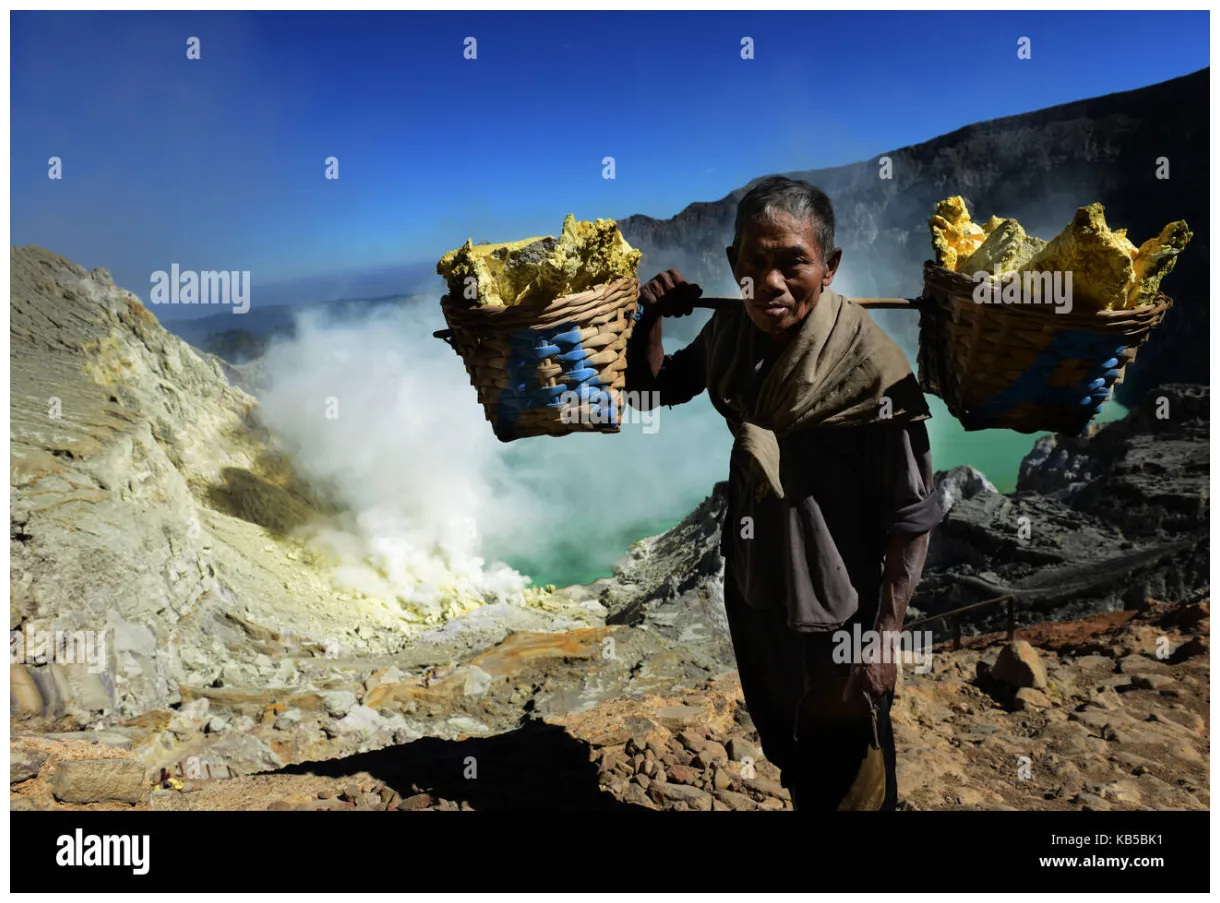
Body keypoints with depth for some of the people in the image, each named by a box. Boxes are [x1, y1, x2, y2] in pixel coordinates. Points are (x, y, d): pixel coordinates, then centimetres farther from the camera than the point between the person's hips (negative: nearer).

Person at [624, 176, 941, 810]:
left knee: (847, 782, 18)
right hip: (752, 587, 6)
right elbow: (652, 391, 8)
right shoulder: (730, 333, -7)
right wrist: (652, 317, -10)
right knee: (783, 751, 30)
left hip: (835, 614, -6)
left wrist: (884, 637, -17)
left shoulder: (869, 369, -26)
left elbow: (911, 518, -20)